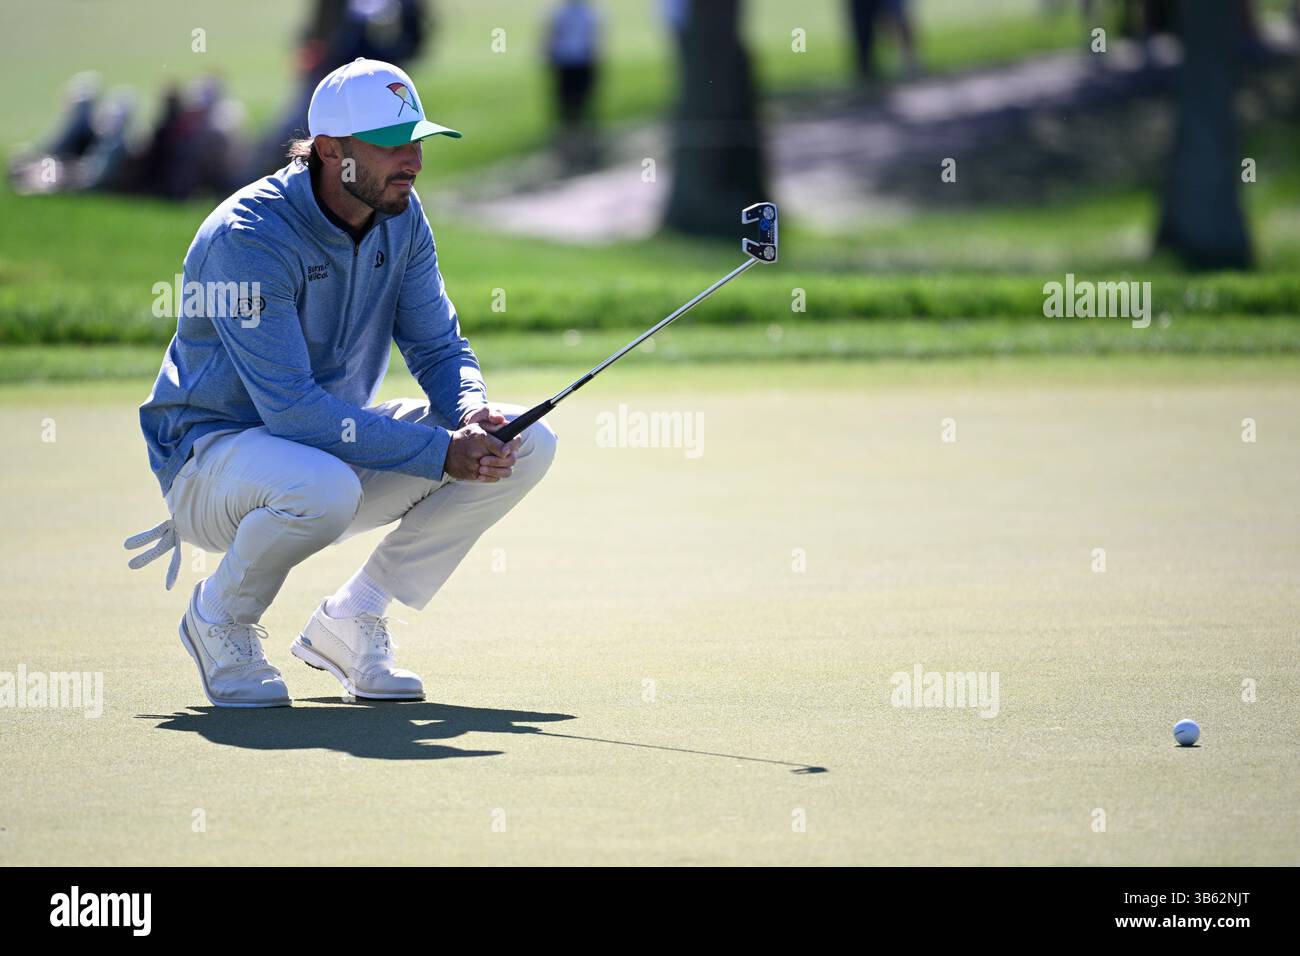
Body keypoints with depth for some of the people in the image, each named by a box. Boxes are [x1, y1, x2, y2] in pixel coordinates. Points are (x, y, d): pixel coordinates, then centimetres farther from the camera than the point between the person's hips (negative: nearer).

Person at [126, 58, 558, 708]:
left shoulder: (401, 217, -2)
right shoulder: (248, 238, -26)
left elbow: (441, 348, 3)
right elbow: (291, 409, -32)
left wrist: (471, 414, -22)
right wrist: (441, 453, -34)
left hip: (338, 438, 7)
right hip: (212, 454, -7)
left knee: (525, 443, -9)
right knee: (323, 486, -42)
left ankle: (351, 619, 1)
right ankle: (219, 616, -8)